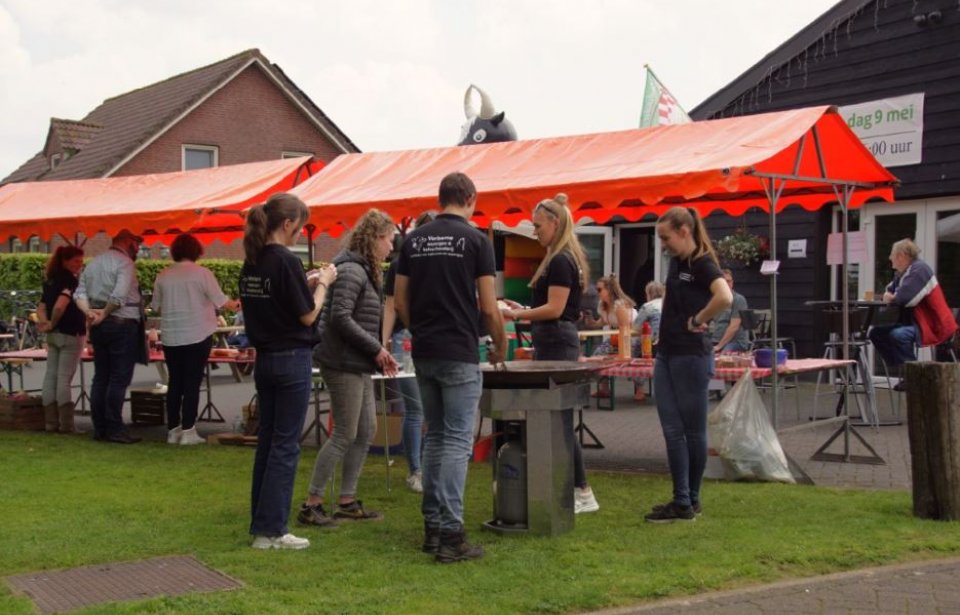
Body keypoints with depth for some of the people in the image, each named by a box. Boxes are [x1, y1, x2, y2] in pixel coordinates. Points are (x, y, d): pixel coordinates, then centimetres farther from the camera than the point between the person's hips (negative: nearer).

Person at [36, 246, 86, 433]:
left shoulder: (51, 280, 13)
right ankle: (66, 424, -4)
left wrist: (46, 323, -4)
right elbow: (60, 305, -27)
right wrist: (53, 324, -12)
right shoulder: (70, 280, -14)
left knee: (51, 377, 8)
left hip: (54, 335, 8)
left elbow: (41, 307, 11)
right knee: (64, 379, -6)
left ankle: (51, 422, 12)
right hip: (70, 334, -8)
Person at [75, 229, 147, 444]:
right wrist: (105, 314, -9)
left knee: (100, 377, 11)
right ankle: (114, 429, -7)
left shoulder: (93, 263, 16)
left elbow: (80, 293, 9)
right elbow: (120, 296, -22)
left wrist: (90, 313, -4)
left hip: (99, 327, 8)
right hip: (122, 323, -8)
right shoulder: (124, 263, -10)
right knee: (119, 379, -5)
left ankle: (99, 428, 13)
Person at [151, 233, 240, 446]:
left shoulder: (163, 276, 2)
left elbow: (156, 306, 11)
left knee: (175, 383, 10)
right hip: (197, 336, -4)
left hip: (171, 337, 4)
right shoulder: (202, 273, -8)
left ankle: (173, 430, 12)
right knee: (192, 383, 0)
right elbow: (220, 301, -5)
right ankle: (188, 431, -1)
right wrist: (235, 304, 15)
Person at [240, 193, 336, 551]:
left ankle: (260, 522, 22)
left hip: (264, 358, 8)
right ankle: (271, 530, 2)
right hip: (292, 360, -8)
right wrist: (323, 283, 0)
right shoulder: (286, 261, -17)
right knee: (285, 445, -2)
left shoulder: (251, 262, 7)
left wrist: (306, 283, 11)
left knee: (267, 440, 15)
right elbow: (307, 316, -14)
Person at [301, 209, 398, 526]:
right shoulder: (351, 271, -15)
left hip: (359, 364, 10)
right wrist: (376, 348, -16)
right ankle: (311, 504, 2)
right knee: (345, 435, -6)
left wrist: (379, 353, 8)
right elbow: (340, 317, -23)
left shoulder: (365, 270, 17)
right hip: (343, 362, -10)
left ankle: (347, 501, 19)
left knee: (366, 431, 12)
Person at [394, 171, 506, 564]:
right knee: (457, 441, -4)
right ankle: (451, 535, -6)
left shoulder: (414, 240, 8)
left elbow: (400, 300, 9)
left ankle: (432, 526, 18)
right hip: (460, 355, -5)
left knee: (435, 437, 15)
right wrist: (500, 346, 8)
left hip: (424, 354, 6)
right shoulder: (475, 240, -7)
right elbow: (488, 307, -8)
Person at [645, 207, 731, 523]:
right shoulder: (676, 262, 11)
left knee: (693, 430, 3)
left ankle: (691, 500, 13)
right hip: (666, 354, 9)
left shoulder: (703, 265, -14)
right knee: (672, 430, 6)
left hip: (691, 356, -9)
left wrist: (697, 321, -19)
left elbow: (725, 297, -33)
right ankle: (681, 501, 10)